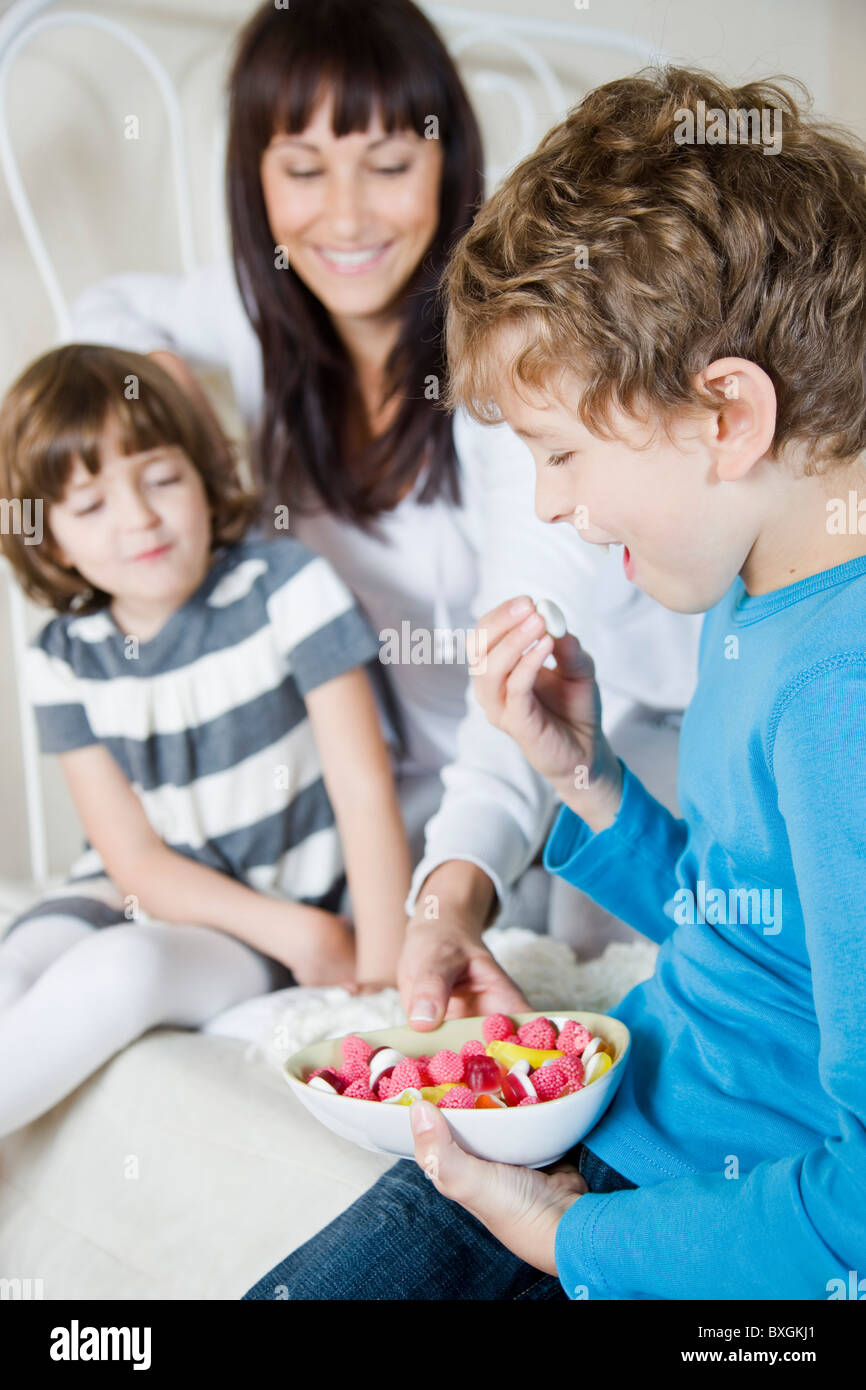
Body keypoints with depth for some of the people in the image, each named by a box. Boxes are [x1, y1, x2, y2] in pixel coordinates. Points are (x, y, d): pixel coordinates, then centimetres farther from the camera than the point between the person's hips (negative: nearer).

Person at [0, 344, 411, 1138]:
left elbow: (365, 791, -15)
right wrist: (292, 930, -18)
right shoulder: (65, 659, -5)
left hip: (293, 909, -3)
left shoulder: (286, 588, -14)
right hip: (151, 898, 3)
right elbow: (136, 861, -6)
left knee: (124, 967, -31)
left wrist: (380, 972, -18)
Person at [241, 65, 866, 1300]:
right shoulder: (749, 605, 2)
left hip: (754, 1248, -7)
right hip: (606, 1137, 8)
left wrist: (570, 1237, -14)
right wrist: (585, 778, -3)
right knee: (291, 1291, 6)